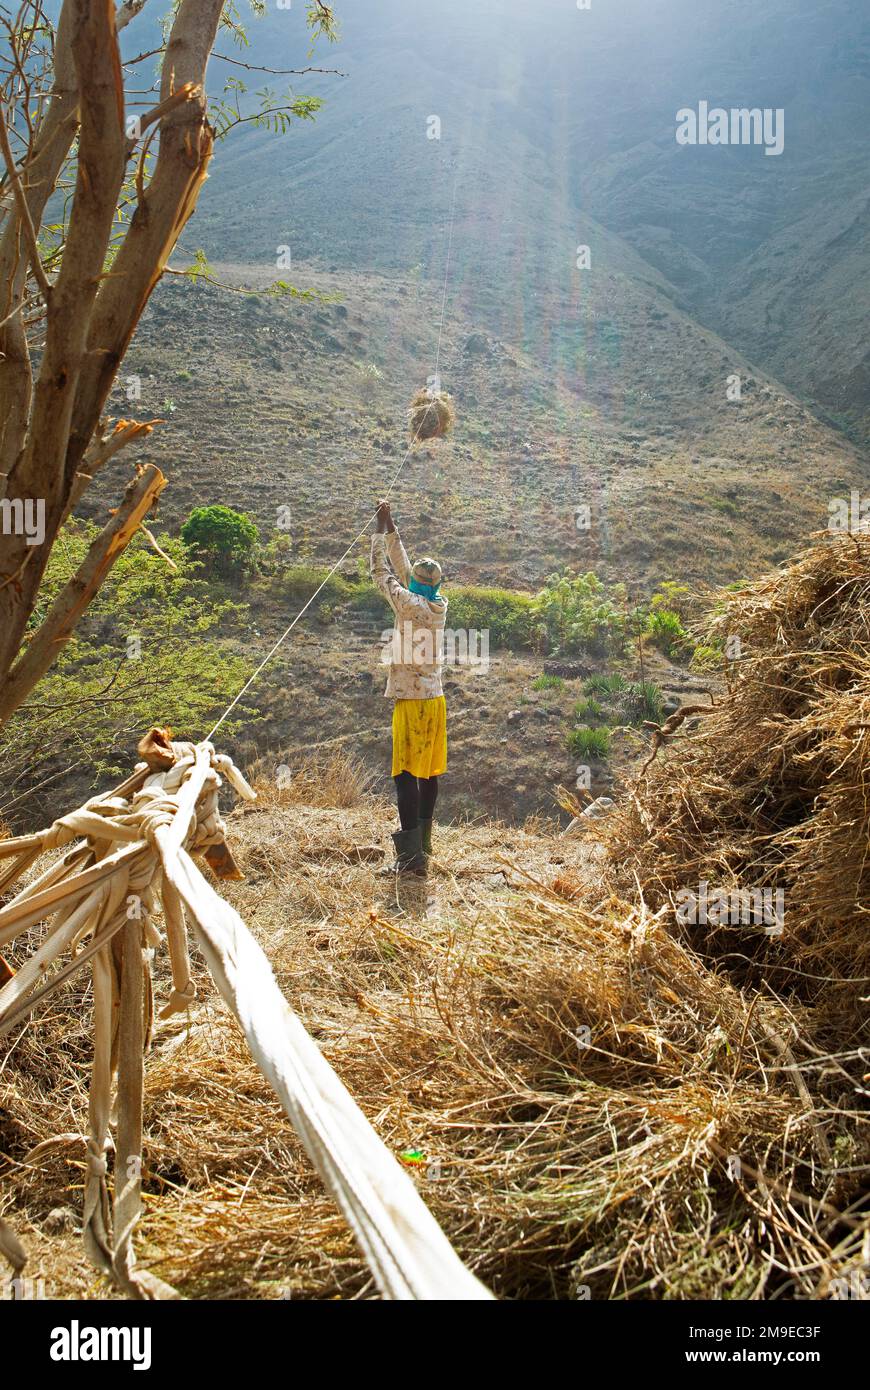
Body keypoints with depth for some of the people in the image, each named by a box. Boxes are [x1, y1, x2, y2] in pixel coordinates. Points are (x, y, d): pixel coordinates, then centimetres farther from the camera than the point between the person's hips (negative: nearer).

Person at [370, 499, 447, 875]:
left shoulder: (411, 605, -14)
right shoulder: (440, 605, 6)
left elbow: (383, 572, -3)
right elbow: (403, 566, 16)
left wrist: (379, 529, 8)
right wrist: (390, 527, 21)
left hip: (411, 702, -8)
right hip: (435, 700, 8)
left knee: (406, 776, -9)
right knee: (429, 774, 13)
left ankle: (411, 856, -13)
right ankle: (421, 843, 24)